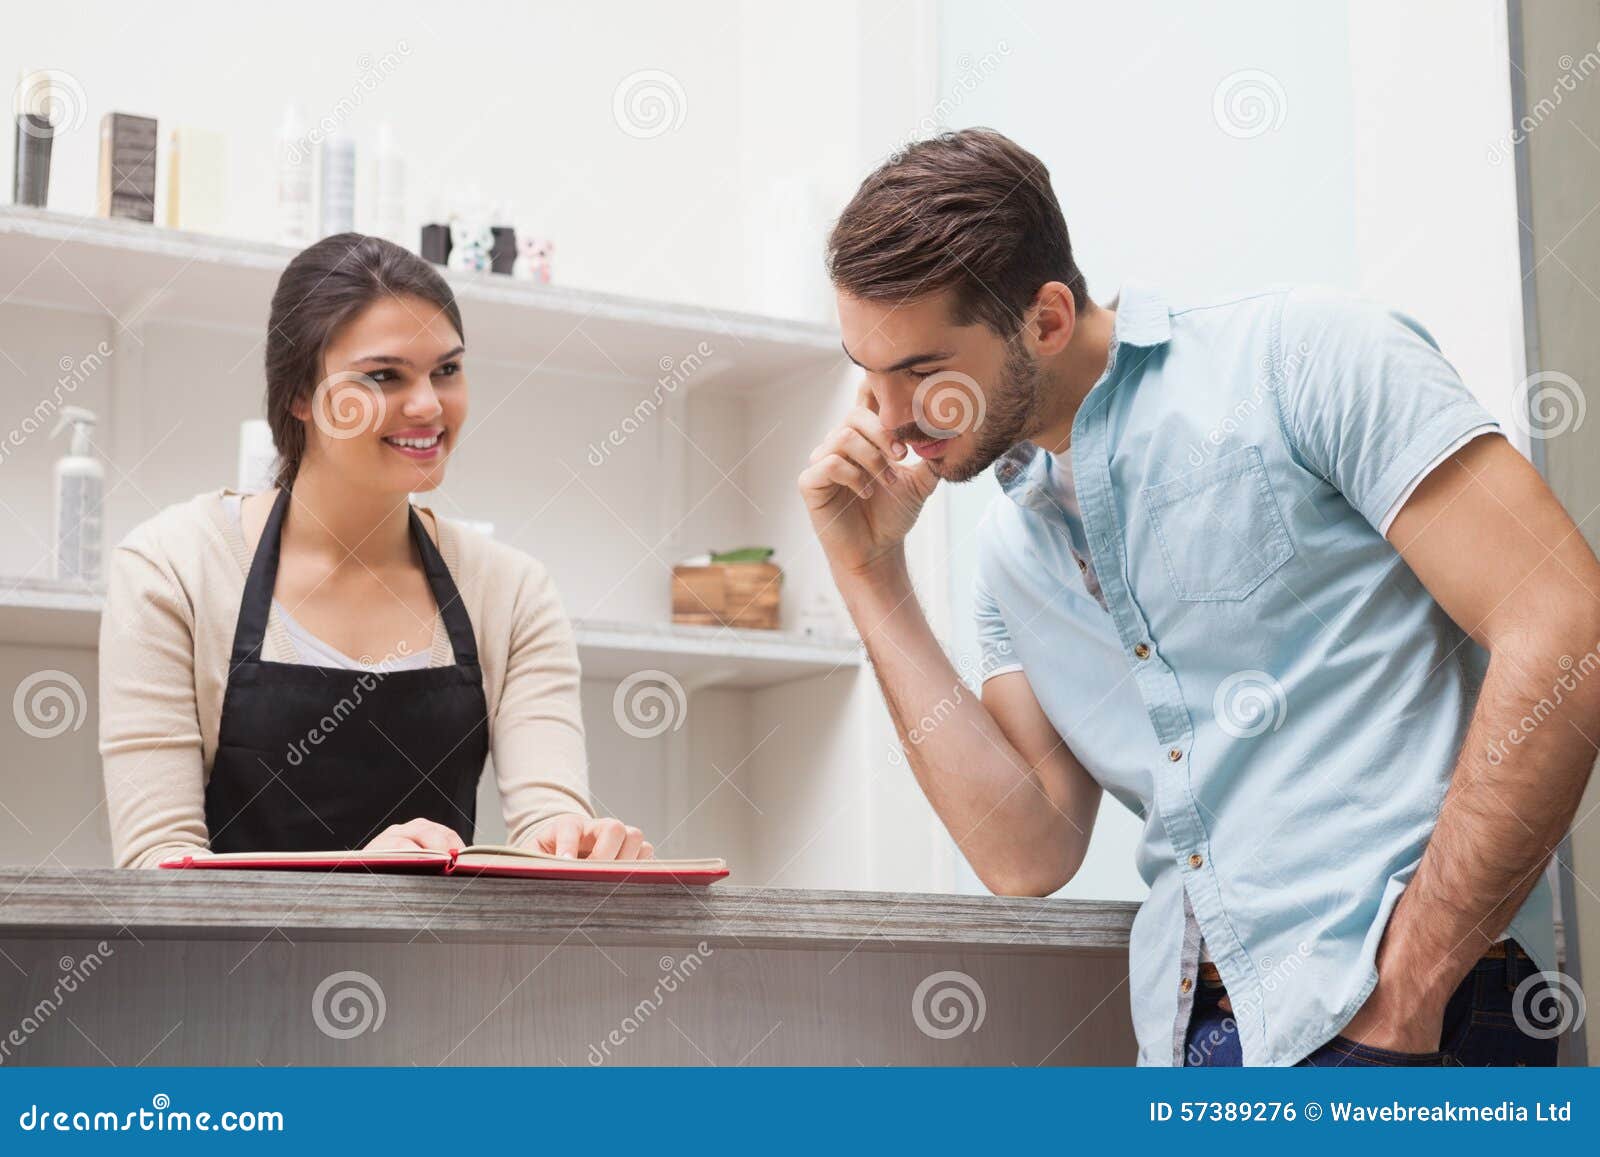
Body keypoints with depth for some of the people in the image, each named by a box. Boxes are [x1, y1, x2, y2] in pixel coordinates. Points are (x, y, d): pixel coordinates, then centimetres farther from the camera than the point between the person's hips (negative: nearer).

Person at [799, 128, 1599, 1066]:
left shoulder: (1302, 355, -4)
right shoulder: (1012, 547, 16)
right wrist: (872, 573, 7)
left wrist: (1402, 994, -14)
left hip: (1411, 1026, -5)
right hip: (1187, 1034, 6)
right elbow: (1029, 856, 7)